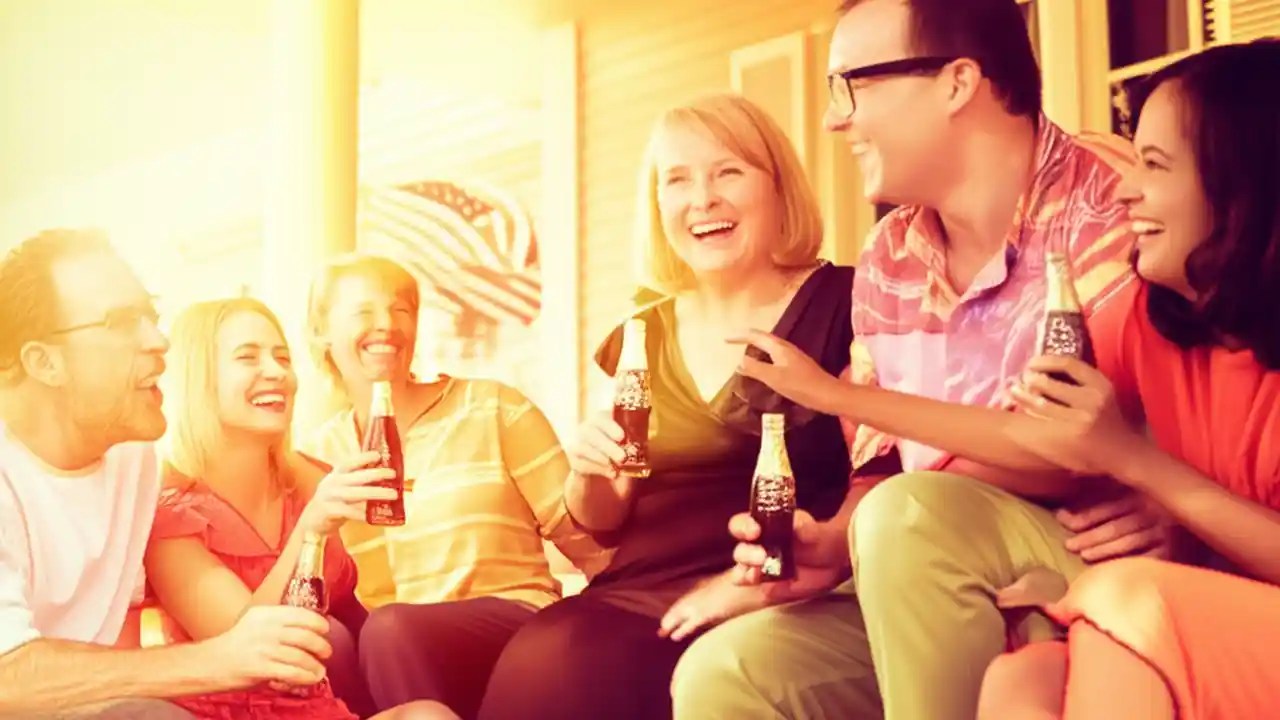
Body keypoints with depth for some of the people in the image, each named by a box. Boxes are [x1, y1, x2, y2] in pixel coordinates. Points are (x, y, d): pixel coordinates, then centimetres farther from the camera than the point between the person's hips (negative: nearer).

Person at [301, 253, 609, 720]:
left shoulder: (493, 409, 4)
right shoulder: (319, 455, 12)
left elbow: (582, 539, 5)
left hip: (515, 626, -3)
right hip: (383, 649, 3)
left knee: (391, 631, -33)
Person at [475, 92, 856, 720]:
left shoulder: (840, 304, -1)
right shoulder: (641, 336, 15)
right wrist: (592, 475, -1)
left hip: (764, 619, -4)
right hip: (636, 598, 5)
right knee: (534, 662, -28)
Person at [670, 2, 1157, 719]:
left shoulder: (1109, 202, -12)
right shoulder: (888, 261, 9)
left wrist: (843, 395, -13)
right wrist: (829, 544, -9)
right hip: (944, 601, 6)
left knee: (914, 517, -32)